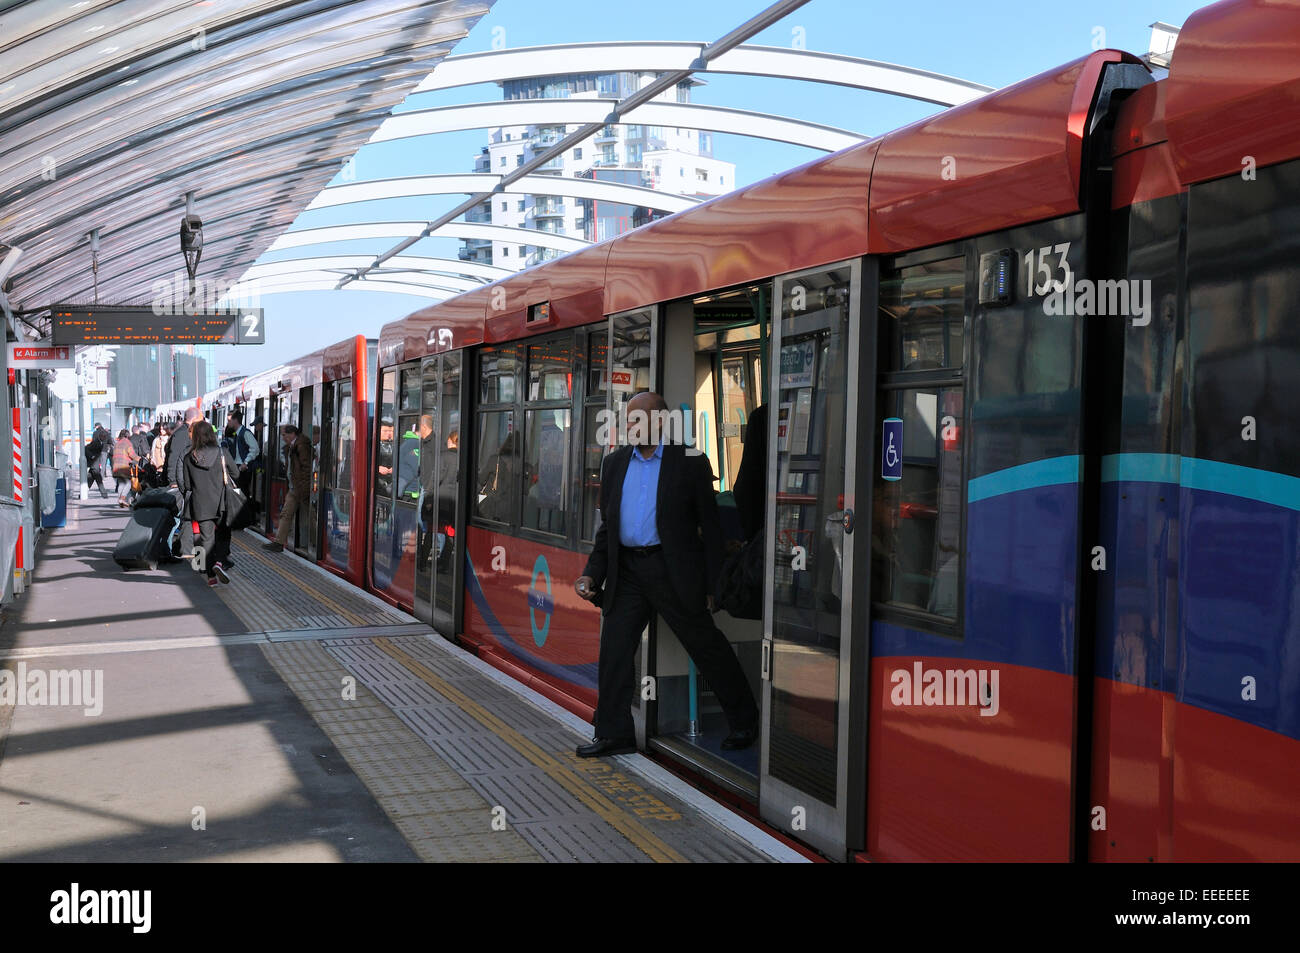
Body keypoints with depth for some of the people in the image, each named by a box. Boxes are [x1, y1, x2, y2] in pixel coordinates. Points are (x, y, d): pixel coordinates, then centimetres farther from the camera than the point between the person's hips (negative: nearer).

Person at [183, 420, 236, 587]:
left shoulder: (188, 458, -3)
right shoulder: (221, 453, -7)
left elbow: (187, 484, 2)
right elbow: (234, 472, 2)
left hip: (200, 505, 1)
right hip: (220, 503, -1)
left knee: (207, 538, 8)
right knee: (223, 535, 12)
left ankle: (211, 576, 8)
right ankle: (219, 562, -13)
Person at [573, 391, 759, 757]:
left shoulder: (690, 462, -4)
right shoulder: (615, 463, 11)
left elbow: (711, 525, -3)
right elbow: (607, 526, 15)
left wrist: (713, 585, -6)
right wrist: (592, 575, 6)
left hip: (674, 572, -5)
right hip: (627, 572, 5)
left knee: (706, 645, 4)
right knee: (613, 650, 3)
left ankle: (744, 720, 21)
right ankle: (613, 734, 14)